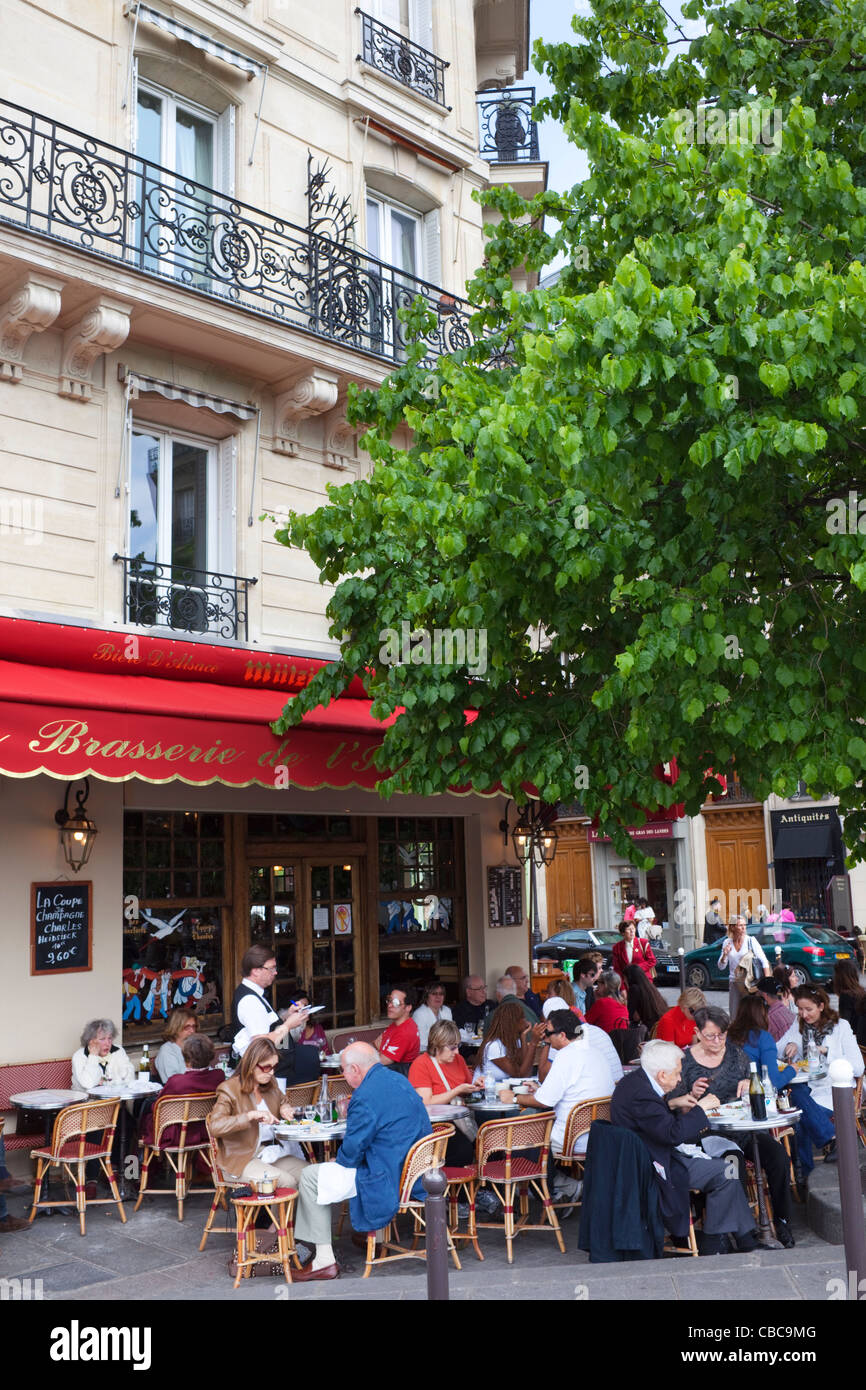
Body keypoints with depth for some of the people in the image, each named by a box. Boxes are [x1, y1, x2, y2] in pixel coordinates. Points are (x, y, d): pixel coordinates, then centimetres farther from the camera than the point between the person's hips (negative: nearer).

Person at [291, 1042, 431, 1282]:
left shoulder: (366, 1097, -23)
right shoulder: (398, 1079, 7)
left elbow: (352, 1153, -17)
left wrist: (338, 1160, 4)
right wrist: (353, 1115, 15)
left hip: (390, 1180, -10)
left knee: (310, 1177, 2)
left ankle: (324, 1260, 4)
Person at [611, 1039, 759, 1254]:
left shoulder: (635, 1079, 6)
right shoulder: (642, 1095, -26)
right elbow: (674, 1134, -28)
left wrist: (673, 1105, 6)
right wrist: (700, 1108, -17)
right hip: (655, 1167, -11)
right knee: (725, 1174, -13)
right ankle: (710, 1245, 1)